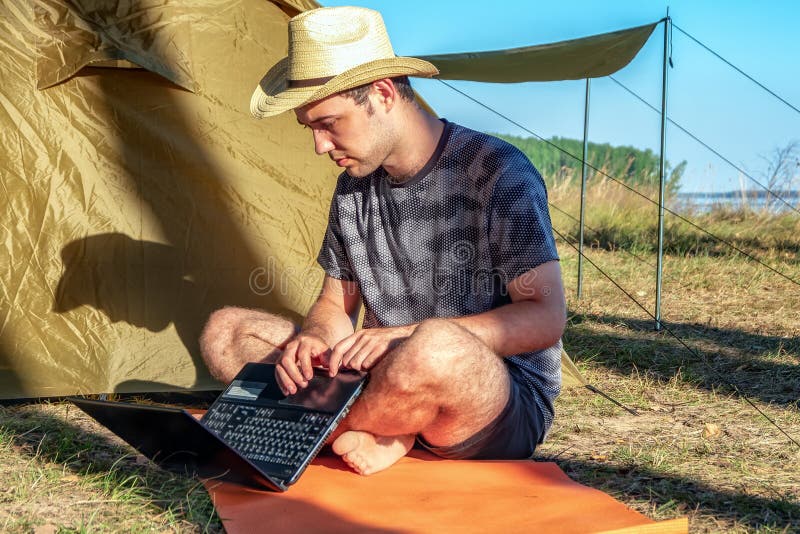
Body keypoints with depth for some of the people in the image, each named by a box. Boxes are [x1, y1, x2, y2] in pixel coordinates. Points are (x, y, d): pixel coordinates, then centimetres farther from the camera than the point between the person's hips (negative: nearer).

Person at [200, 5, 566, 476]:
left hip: (507, 408, -6)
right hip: (383, 382, 6)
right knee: (226, 333, -3)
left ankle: (328, 431, -12)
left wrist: (405, 335, -29)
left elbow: (546, 318, -19)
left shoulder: (498, 173, -14)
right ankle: (381, 434, -16)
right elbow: (336, 304, 13)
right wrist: (313, 339, -13)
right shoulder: (354, 187, 6)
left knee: (437, 347, -42)